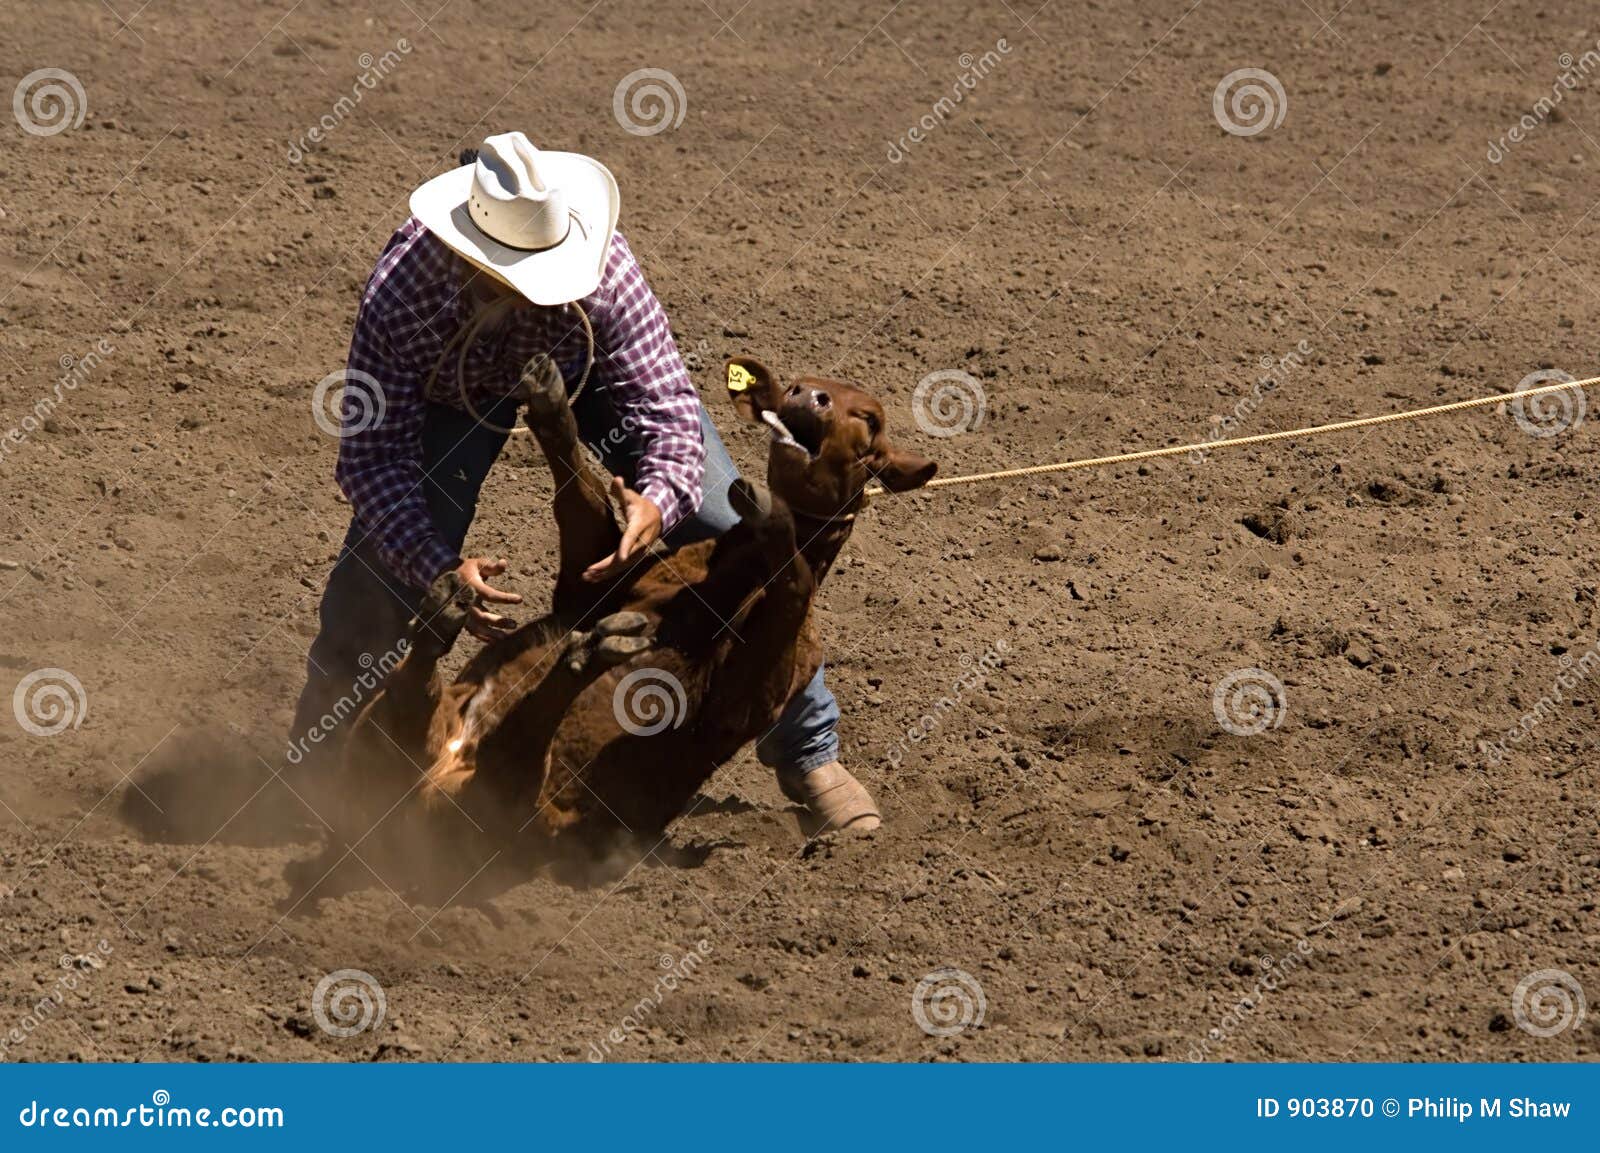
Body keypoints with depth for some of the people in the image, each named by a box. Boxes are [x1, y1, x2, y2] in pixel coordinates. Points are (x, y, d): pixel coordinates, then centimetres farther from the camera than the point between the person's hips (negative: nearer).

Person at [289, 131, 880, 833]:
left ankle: (808, 753, 5)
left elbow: (666, 402, -36)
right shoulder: (399, 294, -41)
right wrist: (441, 566, -49)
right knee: (382, 564, -14)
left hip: (591, 368, 0)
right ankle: (322, 751, 15)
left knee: (730, 533, -11)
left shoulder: (602, 266, -41)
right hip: (454, 386, 0)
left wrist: (659, 500, -57)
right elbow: (374, 455, -35)